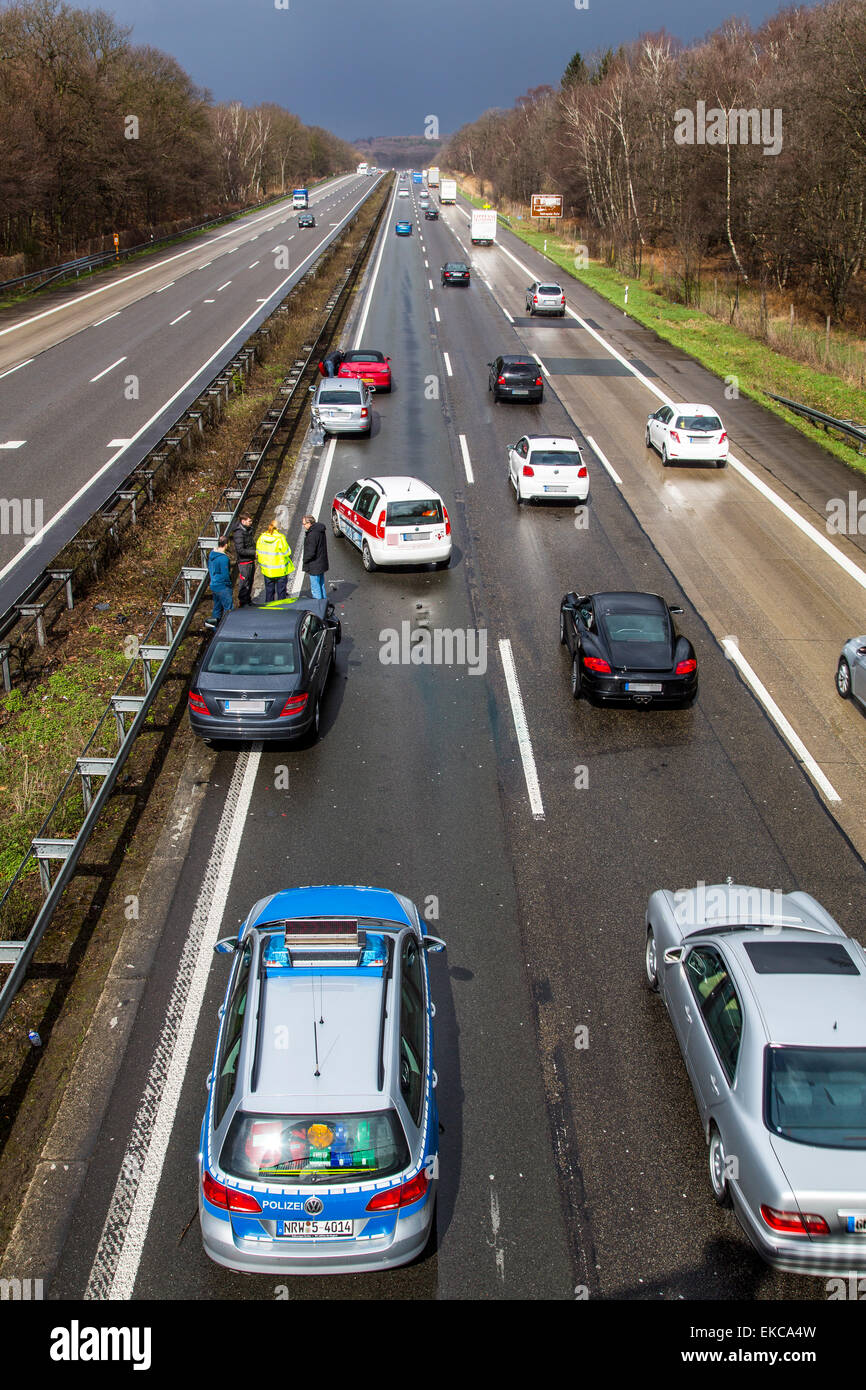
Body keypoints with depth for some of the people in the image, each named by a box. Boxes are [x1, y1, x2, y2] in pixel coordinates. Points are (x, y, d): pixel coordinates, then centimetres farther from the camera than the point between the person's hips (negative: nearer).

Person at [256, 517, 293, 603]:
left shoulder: (261, 537, -5)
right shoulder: (280, 539, -19)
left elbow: (258, 553, 4)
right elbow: (287, 553, -13)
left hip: (267, 570, 4)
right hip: (280, 570, -4)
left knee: (269, 591, 16)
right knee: (281, 591, 8)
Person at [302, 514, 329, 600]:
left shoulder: (312, 535, -24)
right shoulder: (321, 531, 6)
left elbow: (311, 552, -25)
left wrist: (304, 560, -8)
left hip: (314, 566, -10)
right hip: (322, 564, 10)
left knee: (315, 587, 0)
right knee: (321, 584, 21)